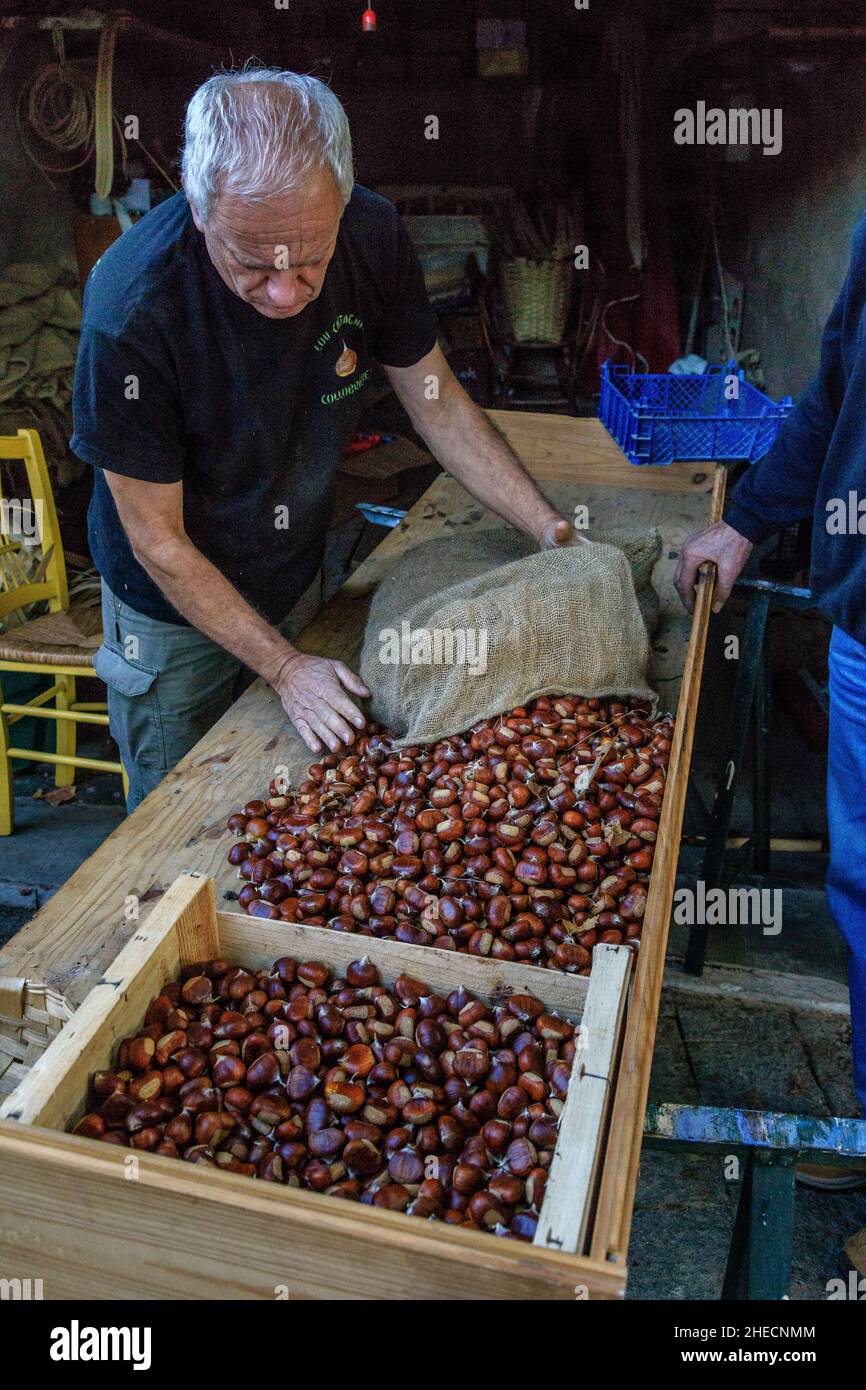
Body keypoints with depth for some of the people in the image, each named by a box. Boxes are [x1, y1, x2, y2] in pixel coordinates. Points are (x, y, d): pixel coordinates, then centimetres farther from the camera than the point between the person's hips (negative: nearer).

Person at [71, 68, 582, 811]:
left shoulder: (372, 236, -20)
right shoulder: (132, 309, -33)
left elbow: (438, 404, -6)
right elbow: (160, 543, -23)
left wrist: (550, 529, -13)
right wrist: (284, 666, -25)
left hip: (297, 582, 4)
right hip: (176, 607, -3)